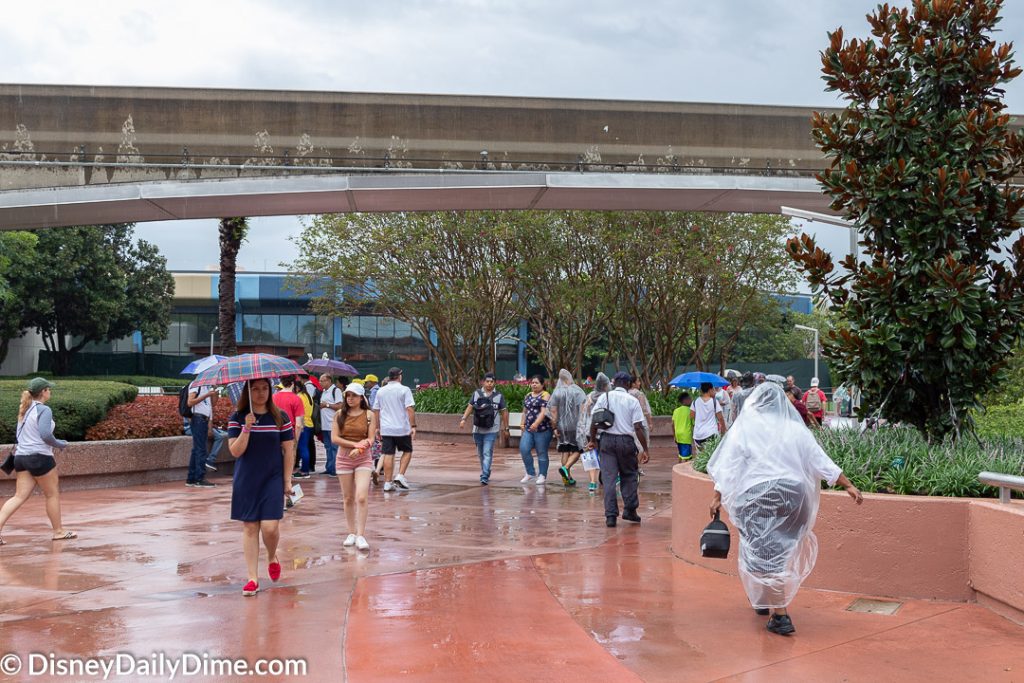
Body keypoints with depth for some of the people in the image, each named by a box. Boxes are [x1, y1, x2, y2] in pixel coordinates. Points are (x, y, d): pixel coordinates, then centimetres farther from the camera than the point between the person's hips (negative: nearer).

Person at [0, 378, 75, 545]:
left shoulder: (25, 409, 15)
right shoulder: (44, 410, -12)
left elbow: (18, 434, 20)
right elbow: (45, 434, -21)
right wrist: (60, 444, -6)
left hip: (21, 456, 8)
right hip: (39, 457, -8)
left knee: (19, 496, 3)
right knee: (53, 495, 7)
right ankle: (58, 531, 17)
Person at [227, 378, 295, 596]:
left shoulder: (280, 418, 1)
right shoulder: (237, 418, 0)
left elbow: (288, 450, 3)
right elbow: (235, 451, -7)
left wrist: (287, 480, 1)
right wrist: (246, 429, -20)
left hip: (273, 480, -1)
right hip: (246, 480, 1)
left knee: (270, 527, -8)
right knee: (249, 528, 3)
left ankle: (272, 558, 25)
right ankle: (253, 578, 10)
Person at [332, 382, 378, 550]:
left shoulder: (369, 415, 0)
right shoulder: (339, 415, 3)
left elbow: (370, 440, -4)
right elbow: (334, 438, -5)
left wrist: (358, 449, -21)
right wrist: (354, 444, -15)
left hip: (363, 459, -2)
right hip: (344, 459, 2)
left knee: (361, 498, -13)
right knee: (348, 498, 8)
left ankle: (361, 535, -8)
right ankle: (351, 533, 19)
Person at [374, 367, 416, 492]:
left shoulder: (381, 391, 10)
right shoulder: (404, 390, -5)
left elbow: (376, 410, 13)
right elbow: (410, 409, -13)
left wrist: (377, 427, 20)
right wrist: (413, 426, -12)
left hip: (386, 429, 4)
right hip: (402, 428, -4)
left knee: (388, 455, 5)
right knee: (407, 451, 13)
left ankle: (388, 483, 5)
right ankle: (400, 476, -1)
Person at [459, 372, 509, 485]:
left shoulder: (499, 396, 1)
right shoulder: (476, 393, 5)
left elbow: (504, 412, 6)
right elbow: (470, 407, 7)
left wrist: (505, 427, 6)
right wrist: (464, 419, -7)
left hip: (491, 430, -3)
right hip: (477, 429, 3)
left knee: (487, 453, -11)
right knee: (480, 453, 13)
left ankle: (484, 477, -15)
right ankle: (485, 472, 31)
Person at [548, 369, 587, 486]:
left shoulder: (556, 392, -1)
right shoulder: (577, 391, -5)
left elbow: (553, 412, -4)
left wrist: (555, 427, 1)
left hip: (562, 426, 2)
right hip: (576, 425, -2)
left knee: (565, 451, 11)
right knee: (577, 450, 7)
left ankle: (567, 478, 11)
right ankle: (565, 468, -17)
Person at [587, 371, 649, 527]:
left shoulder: (604, 397, 3)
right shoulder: (633, 401, -2)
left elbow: (594, 421, 1)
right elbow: (638, 427, -5)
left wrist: (593, 440, 14)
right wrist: (645, 449, -1)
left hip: (607, 440, 1)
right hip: (626, 441, -1)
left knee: (609, 478, 2)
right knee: (629, 475, 16)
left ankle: (610, 515, -2)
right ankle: (629, 510, 13)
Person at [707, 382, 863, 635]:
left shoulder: (744, 428, 2)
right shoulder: (795, 429, 7)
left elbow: (728, 465, -2)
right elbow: (820, 461, 5)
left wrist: (718, 496, 0)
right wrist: (848, 485, 9)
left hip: (757, 497, -3)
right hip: (793, 495, 3)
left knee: (764, 553, 0)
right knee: (782, 551, 18)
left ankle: (780, 615, -6)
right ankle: (766, 600, 31)